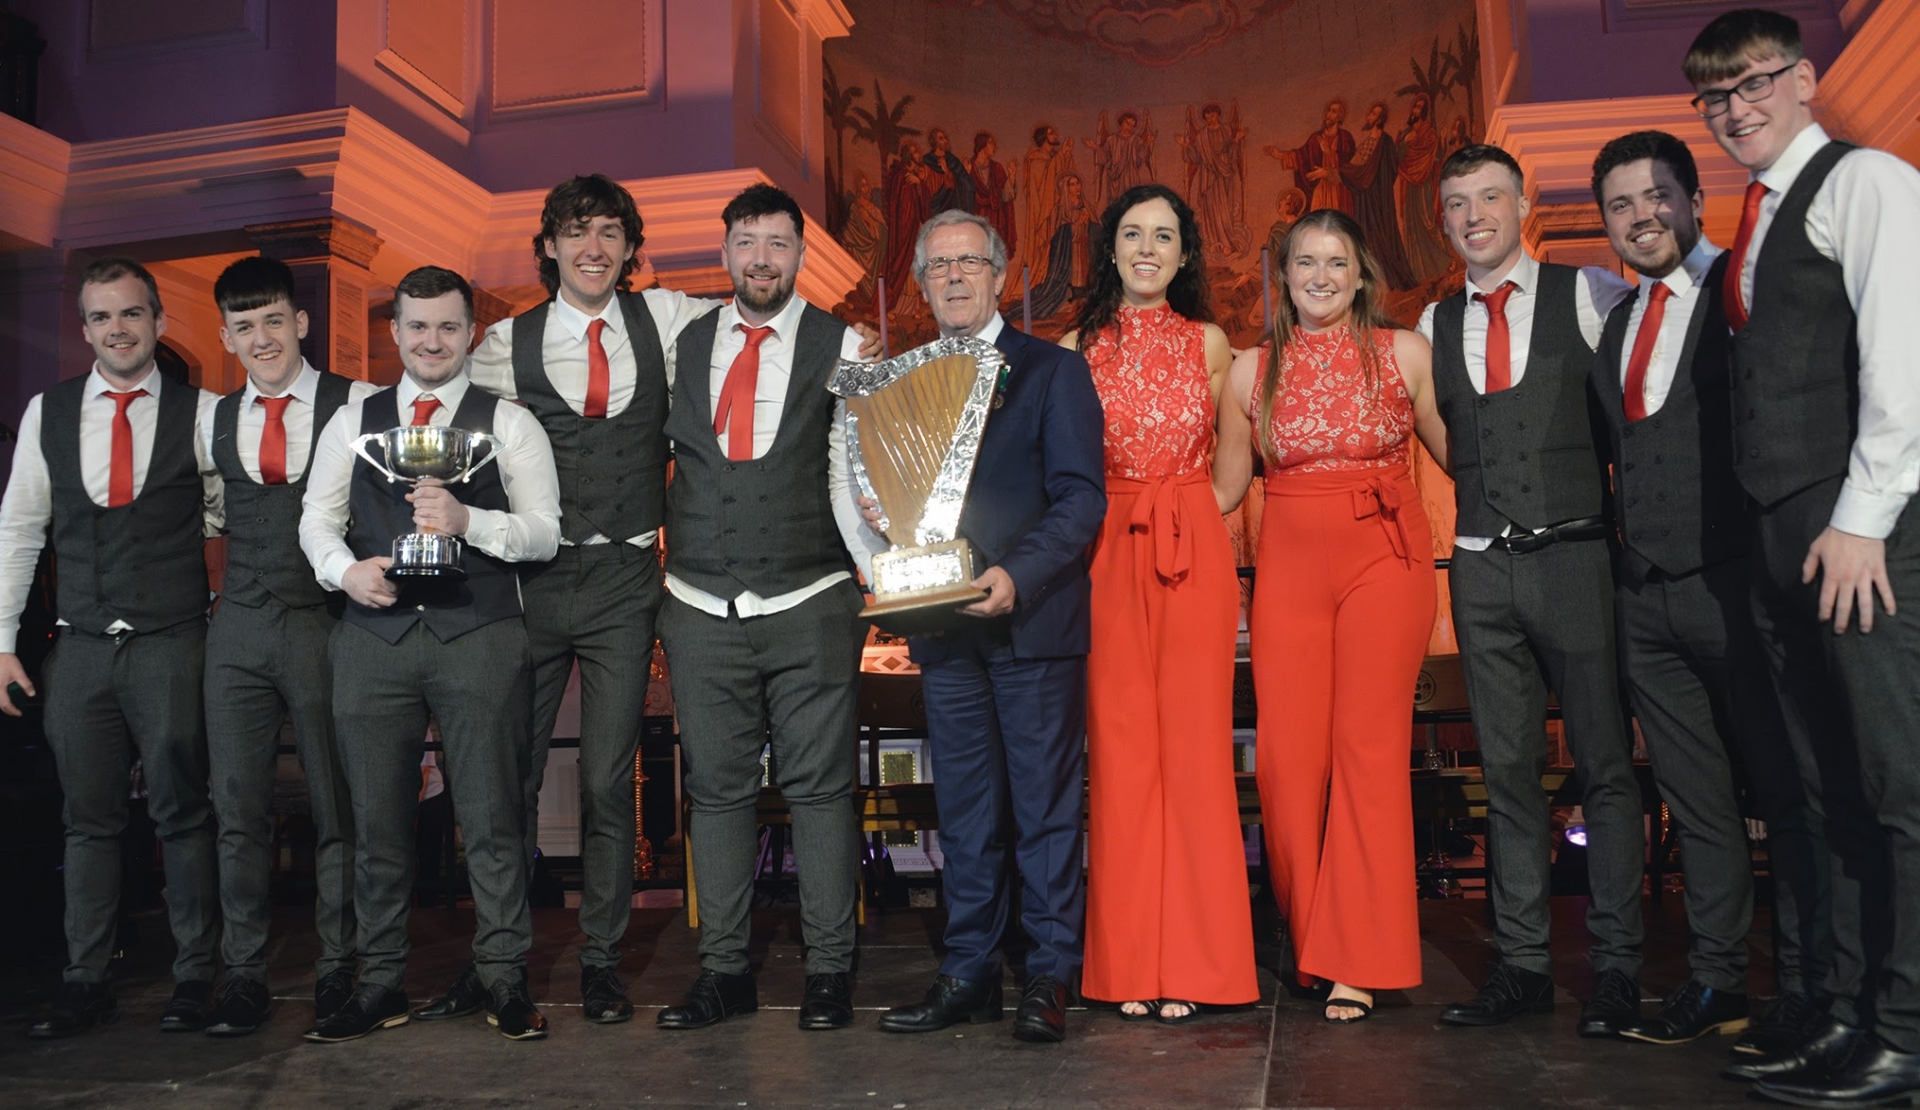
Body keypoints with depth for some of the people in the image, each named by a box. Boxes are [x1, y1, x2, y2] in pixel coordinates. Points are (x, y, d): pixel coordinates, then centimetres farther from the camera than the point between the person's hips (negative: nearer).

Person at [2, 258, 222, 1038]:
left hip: (172, 645, -3)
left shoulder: (201, 413, -1)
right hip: (81, 649, 3)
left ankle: (194, 976, 14)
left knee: (182, 813, 3)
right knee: (88, 818, 9)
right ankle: (85, 982, 20)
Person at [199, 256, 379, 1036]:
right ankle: (244, 974, 16)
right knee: (239, 807, 5)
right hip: (239, 628, 4)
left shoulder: (357, 404, -2)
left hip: (327, 622, -3)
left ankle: (338, 968, 15)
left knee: (336, 804, 3)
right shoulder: (214, 422, 12)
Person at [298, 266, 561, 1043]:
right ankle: (381, 984, 20)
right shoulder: (353, 421, 16)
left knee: (492, 816, 0)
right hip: (374, 635, 3)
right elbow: (317, 515, 13)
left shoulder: (507, 423, 6)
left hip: (480, 635, -2)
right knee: (377, 820, 7)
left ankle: (504, 978, 11)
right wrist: (344, 568, -7)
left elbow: (544, 531, 0)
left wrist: (468, 520, -17)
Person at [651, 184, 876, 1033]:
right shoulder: (684, 344, 11)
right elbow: (669, 450, 16)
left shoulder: (841, 347, 2)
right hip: (700, 609, 3)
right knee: (715, 788, 8)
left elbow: (854, 476, -4)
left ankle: (829, 971, 14)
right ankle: (724, 971, 20)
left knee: (820, 788, 1)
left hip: (809, 606, -3)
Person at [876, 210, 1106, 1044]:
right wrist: (878, 518, -7)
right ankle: (968, 973, 20)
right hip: (945, 627, 4)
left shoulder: (1053, 372, 2)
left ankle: (1049, 977, 12)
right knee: (963, 811, 11)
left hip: (1032, 622, -4)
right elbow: (891, 495, 17)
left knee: (1045, 805, 2)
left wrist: (1018, 575, -19)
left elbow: (1082, 498, -6)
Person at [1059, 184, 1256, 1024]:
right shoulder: (1079, 348, 7)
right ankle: (1129, 964, 9)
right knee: (1120, 745, 0)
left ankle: (1192, 963, 9)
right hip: (1105, 558, 0)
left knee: (1194, 742, -1)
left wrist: (1185, 513, 7)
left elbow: (1233, 460, 17)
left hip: (1195, 555, 1)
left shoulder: (1209, 344, 10)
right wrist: (1119, 513, -4)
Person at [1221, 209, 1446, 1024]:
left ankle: (1357, 961, 6)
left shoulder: (1405, 353, 5)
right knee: (1285, 757, -3)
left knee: (1370, 747, -5)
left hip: (1386, 559, -1)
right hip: (1287, 565, 2)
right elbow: (1225, 488, 15)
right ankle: (1307, 935, 18)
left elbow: (1458, 454, 11)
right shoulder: (1253, 368, 9)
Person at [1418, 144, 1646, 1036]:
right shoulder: (1434, 325, 13)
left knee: (1604, 763, 0)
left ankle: (1616, 965, 8)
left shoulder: (1589, 295, 3)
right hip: (1482, 568, 3)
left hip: (1576, 555, -3)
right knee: (1507, 770, 5)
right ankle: (1522, 964, 12)